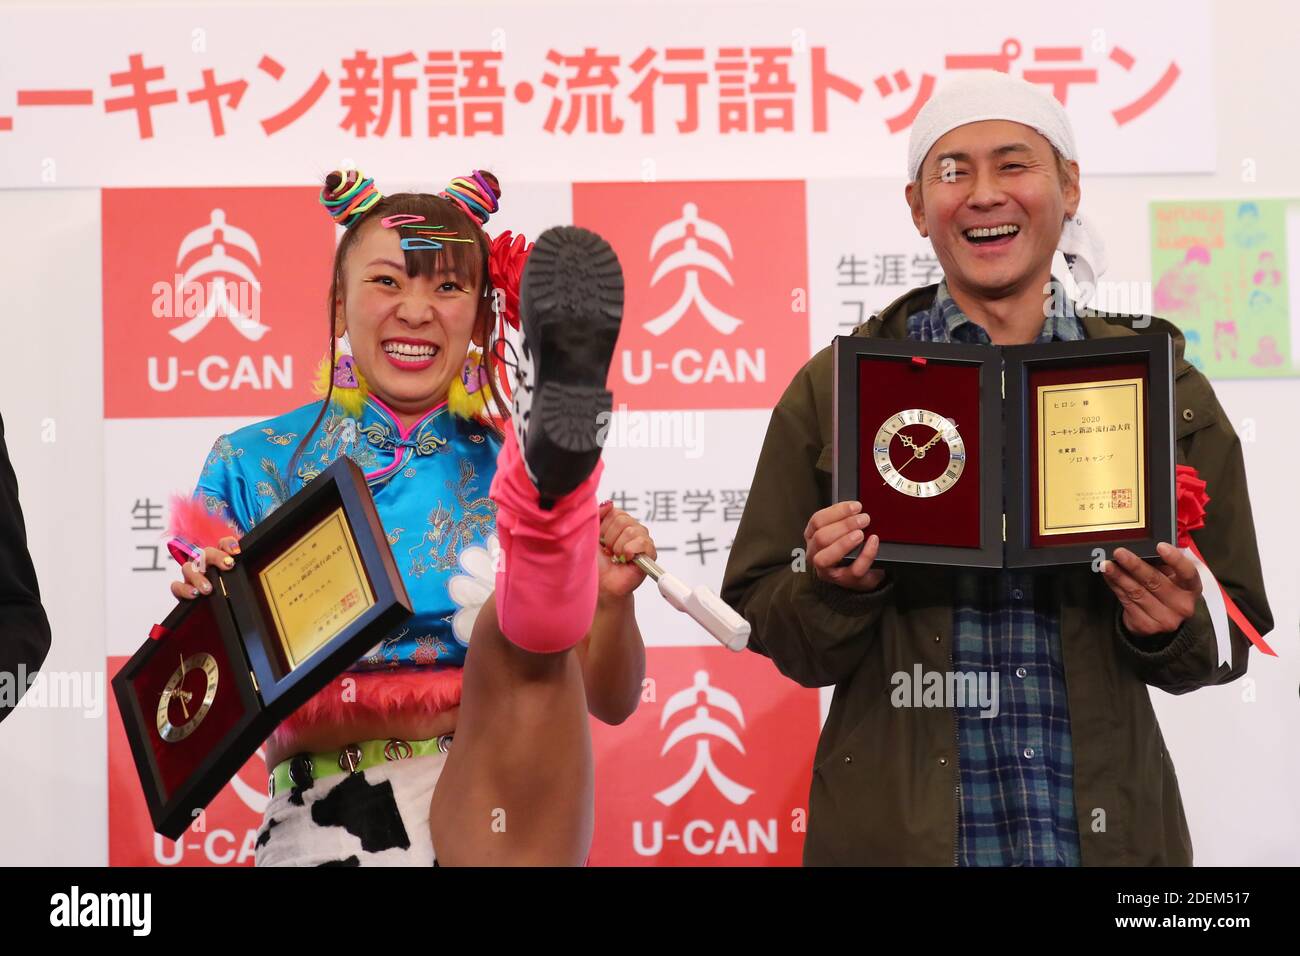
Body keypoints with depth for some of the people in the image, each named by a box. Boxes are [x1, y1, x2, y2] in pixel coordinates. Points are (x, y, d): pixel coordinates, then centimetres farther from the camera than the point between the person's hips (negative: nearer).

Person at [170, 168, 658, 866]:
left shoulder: (506, 468, 9)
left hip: (503, 806, 0)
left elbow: (611, 701, 10)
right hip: (330, 821, 1)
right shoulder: (254, 467, 7)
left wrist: (612, 599, -9)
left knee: (529, 624, -28)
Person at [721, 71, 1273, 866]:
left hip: (1105, 825, 1)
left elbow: (1231, 635, 7)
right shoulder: (835, 387, -2)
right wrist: (835, 587, -19)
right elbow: (769, 629, 0)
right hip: (893, 828, -1)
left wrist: (1172, 626, -13)